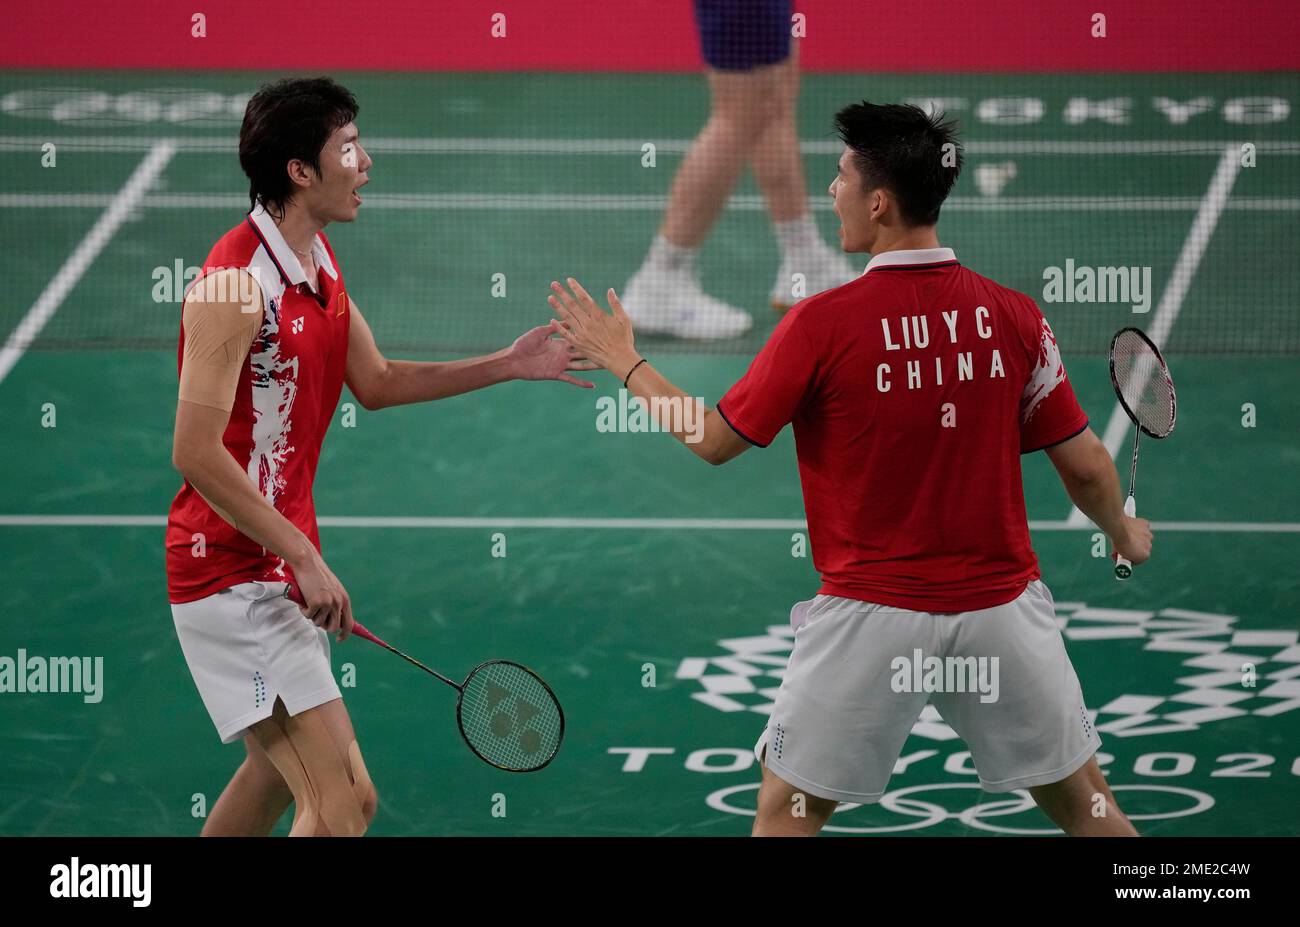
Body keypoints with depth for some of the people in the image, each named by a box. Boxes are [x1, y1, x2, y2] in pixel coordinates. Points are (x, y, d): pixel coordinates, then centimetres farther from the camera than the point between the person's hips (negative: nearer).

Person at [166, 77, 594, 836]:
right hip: (233, 574, -10)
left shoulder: (318, 260, 8)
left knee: (278, 770, 24)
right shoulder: (236, 282, -22)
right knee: (345, 801, -15)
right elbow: (197, 453, -26)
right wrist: (305, 557, -25)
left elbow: (376, 382, 21)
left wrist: (507, 366, 15)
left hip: (279, 569, 10)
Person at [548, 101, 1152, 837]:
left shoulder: (823, 323, -13)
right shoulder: (1015, 317, -5)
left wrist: (624, 361, 11)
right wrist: (1125, 534, 23)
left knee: (788, 808, 12)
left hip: (873, 614, -2)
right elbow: (1086, 465, 1)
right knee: (1083, 802, 14)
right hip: (1002, 605, 2)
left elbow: (716, 441, -3)